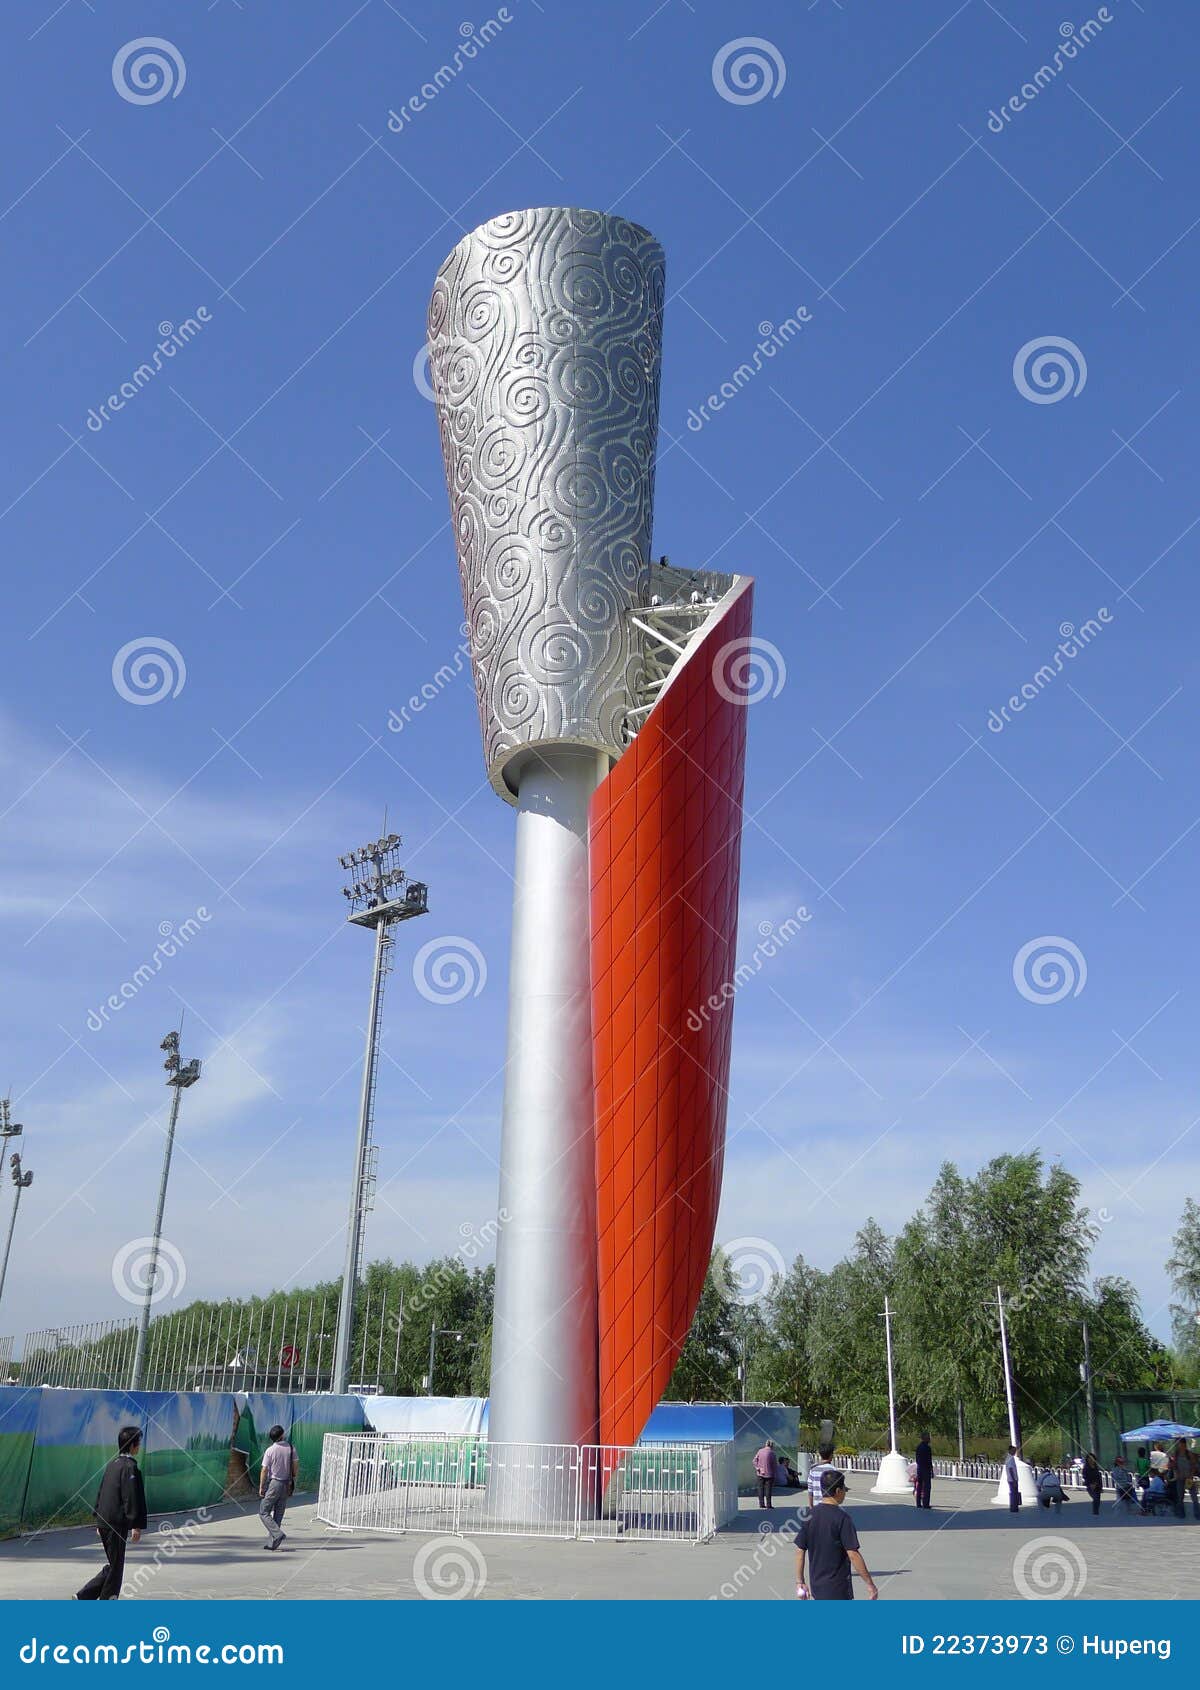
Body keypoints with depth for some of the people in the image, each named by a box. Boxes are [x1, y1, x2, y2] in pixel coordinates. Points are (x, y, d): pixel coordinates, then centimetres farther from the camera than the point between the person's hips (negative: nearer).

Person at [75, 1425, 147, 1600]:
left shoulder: (112, 1464, 11)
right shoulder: (130, 1467, -15)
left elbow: (100, 1493, 17)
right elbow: (132, 1498, -18)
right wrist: (137, 1525, -15)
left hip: (104, 1522, 9)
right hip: (117, 1524, -9)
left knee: (114, 1565, 18)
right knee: (115, 1565, 3)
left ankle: (84, 1596, 15)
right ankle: (107, 1598, 8)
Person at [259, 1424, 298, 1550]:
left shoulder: (269, 1450, -11)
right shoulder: (291, 1448, 0)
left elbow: (264, 1470, -10)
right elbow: (296, 1467, 3)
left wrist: (261, 1487, 0)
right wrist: (292, 1482, 15)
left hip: (273, 1483, -5)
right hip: (286, 1485, 5)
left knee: (263, 1513, 3)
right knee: (278, 1515, 12)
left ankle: (278, 1534, -14)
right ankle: (271, 1543, 11)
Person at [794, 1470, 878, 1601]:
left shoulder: (809, 1516, 1)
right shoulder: (842, 1517, -16)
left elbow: (800, 1551, 3)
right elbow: (853, 1554, -18)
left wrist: (800, 1581, 11)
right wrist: (870, 1584, -10)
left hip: (816, 1584, 6)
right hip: (837, 1589, -6)